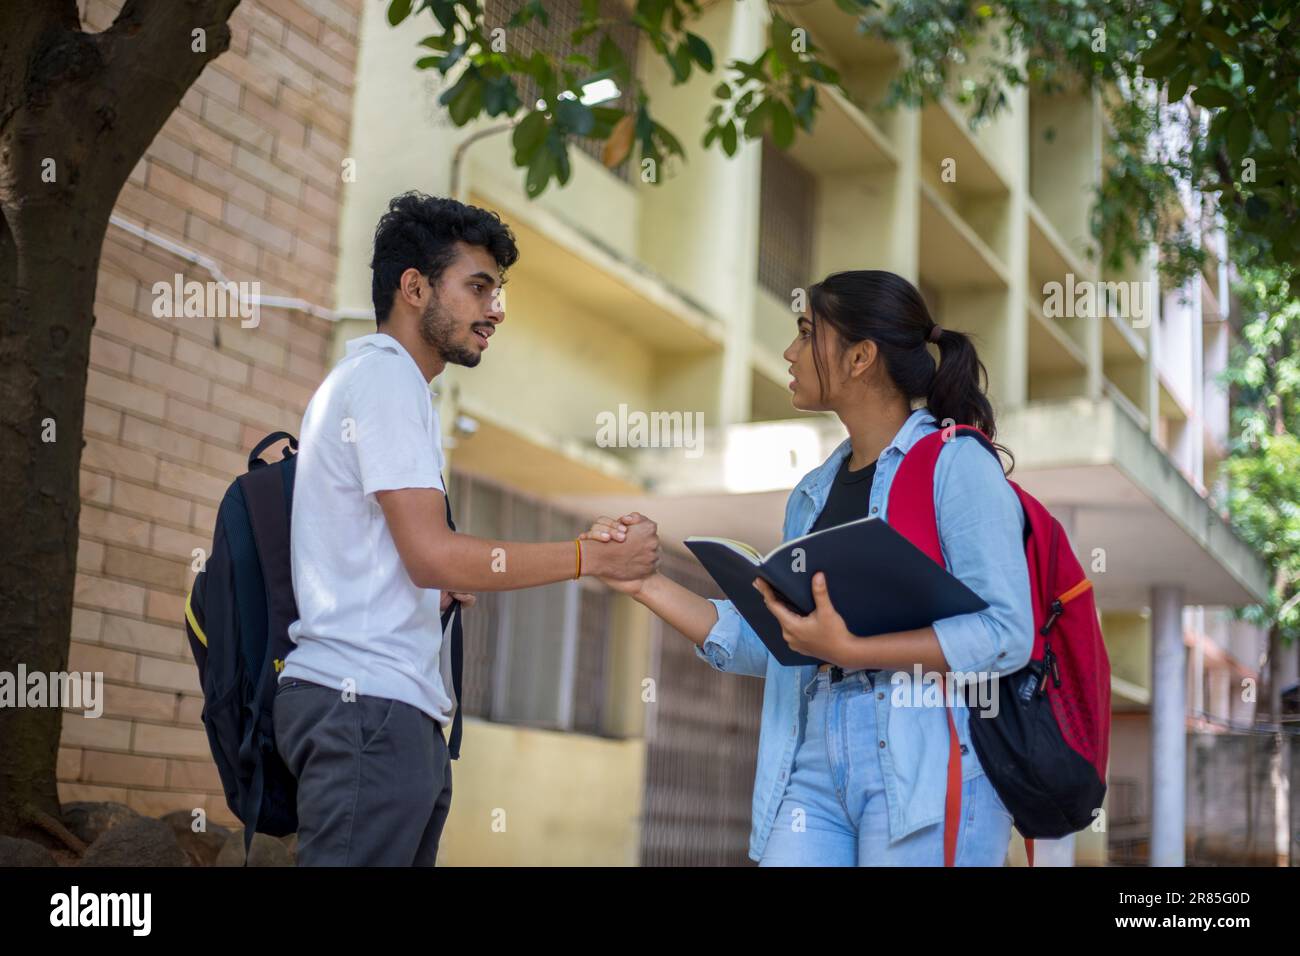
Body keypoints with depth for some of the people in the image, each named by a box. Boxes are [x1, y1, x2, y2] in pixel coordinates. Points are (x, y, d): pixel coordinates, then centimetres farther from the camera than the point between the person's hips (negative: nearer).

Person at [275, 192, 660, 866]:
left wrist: (445, 586, 10)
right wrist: (595, 557, -13)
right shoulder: (386, 376, -8)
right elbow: (433, 555, -17)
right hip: (369, 706, -10)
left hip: (396, 709, 10)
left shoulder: (365, 375, 23)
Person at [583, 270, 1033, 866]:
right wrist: (646, 583, 12)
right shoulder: (812, 494, 17)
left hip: (931, 771, -6)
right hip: (812, 768, 6)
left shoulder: (955, 464, -4)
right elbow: (772, 647, 16)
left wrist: (850, 650, -20)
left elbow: (1008, 633, -13)